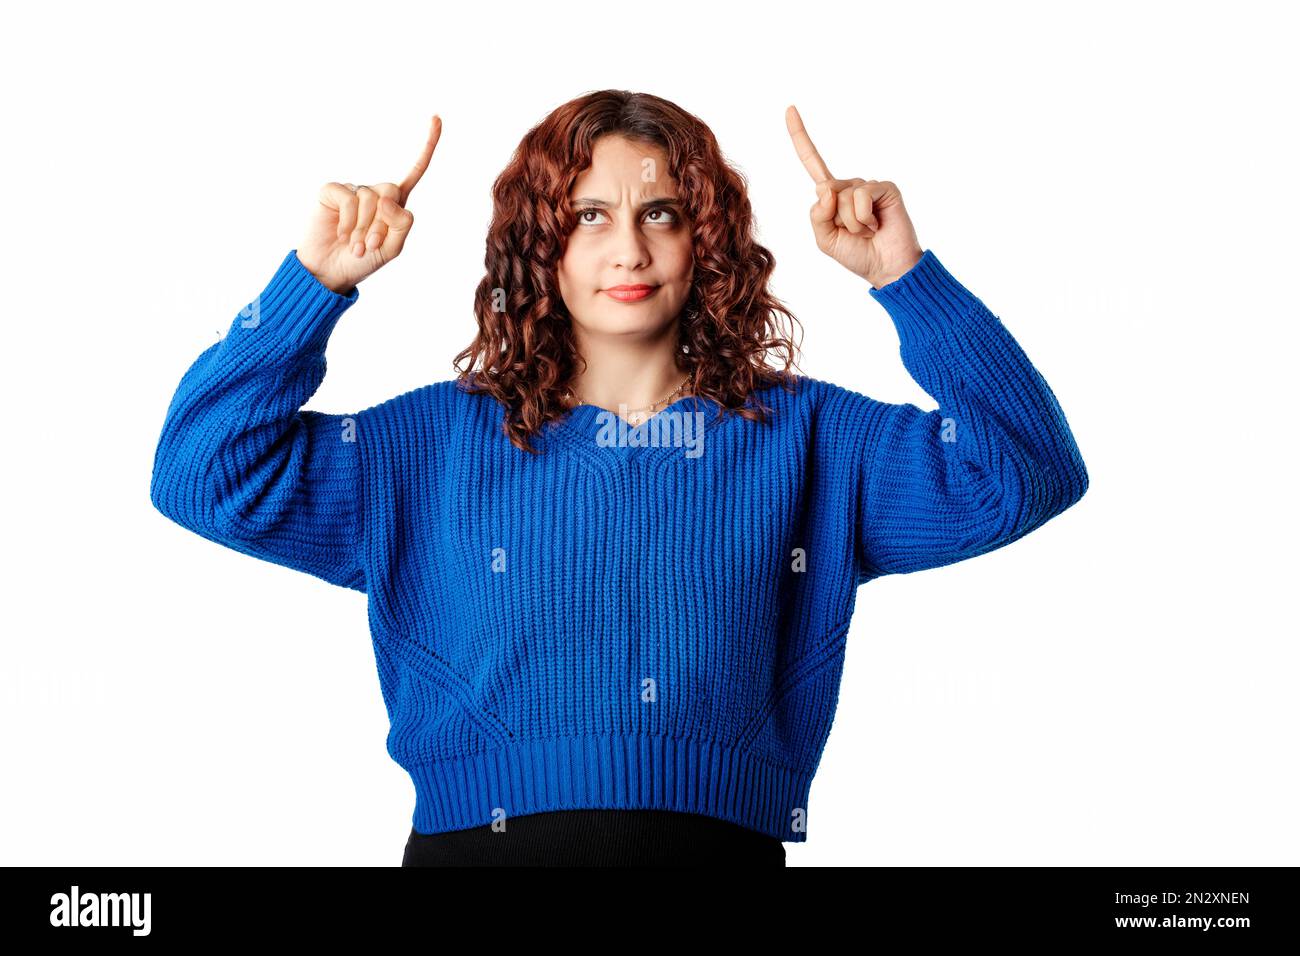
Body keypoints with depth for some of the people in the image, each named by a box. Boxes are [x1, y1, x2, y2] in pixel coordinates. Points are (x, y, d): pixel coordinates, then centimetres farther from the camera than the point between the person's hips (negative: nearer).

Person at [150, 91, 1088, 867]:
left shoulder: (802, 438, 12)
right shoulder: (438, 442, 11)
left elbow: (1029, 472, 5)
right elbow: (206, 475, 6)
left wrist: (906, 276, -1)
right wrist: (317, 280, -1)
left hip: (724, 838, 1)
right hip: (478, 840, 0)